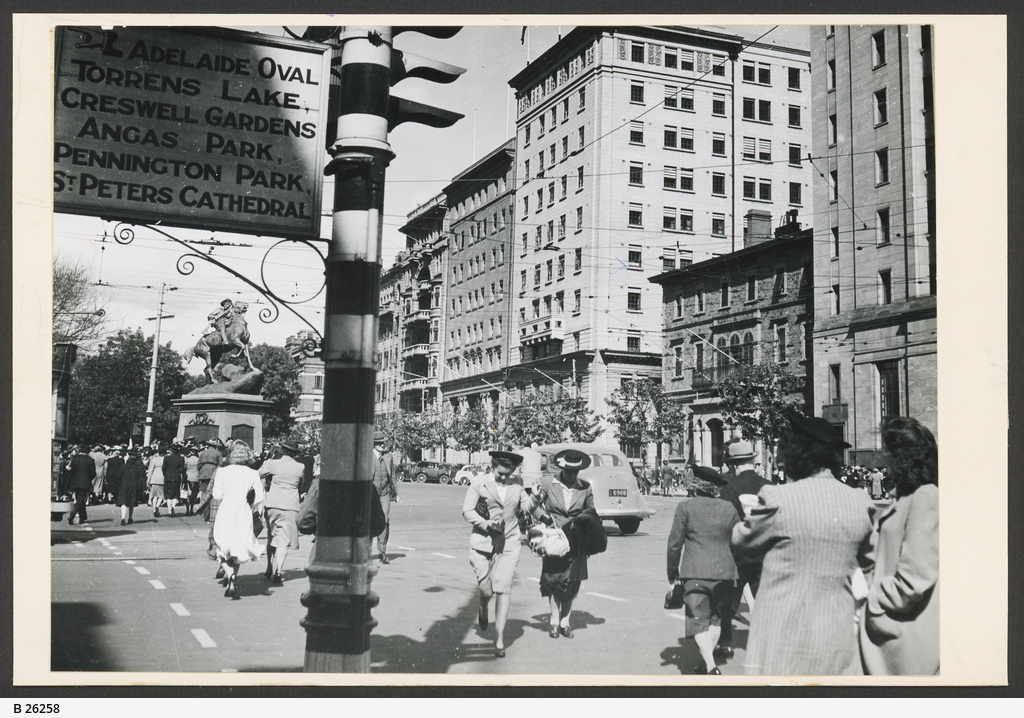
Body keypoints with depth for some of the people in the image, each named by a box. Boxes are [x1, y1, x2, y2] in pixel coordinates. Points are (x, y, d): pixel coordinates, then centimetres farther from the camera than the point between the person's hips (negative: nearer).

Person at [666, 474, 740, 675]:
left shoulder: (685, 507, -1)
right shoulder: (729, 508, 9)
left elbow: (675, 543, -2)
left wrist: (672, 572, 10)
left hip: (695, 572, -4)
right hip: (724, 571, 4)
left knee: (698, 620, -3)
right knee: (716, 618, 18)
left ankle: (711, 666, -17)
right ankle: (708, 663, 21)